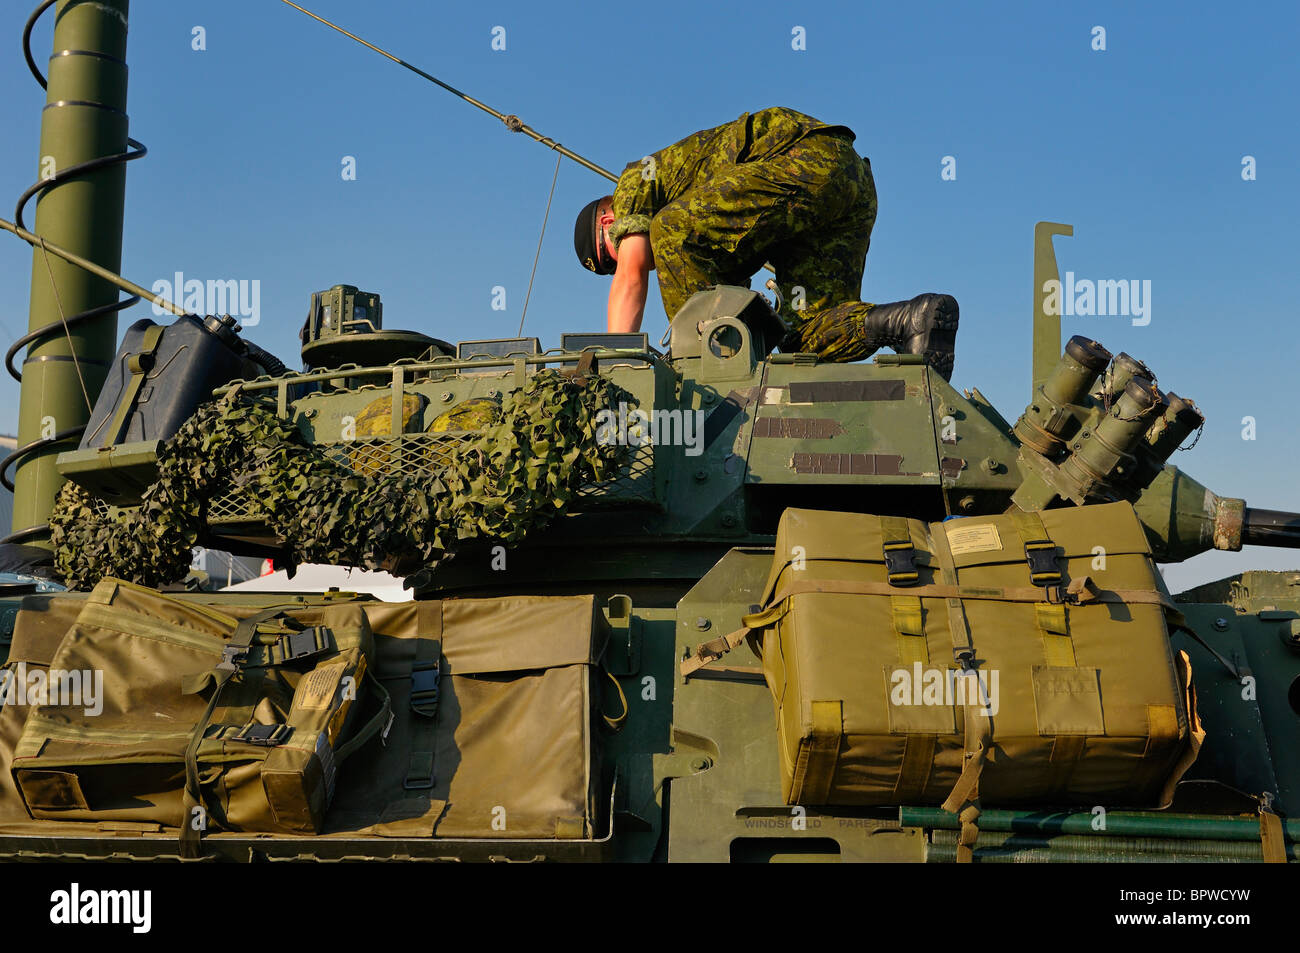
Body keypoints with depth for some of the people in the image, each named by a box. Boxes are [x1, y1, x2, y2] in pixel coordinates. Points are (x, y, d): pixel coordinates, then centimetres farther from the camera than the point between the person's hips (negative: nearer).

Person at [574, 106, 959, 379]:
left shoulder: (637, 178, 14)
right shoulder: (705, 216, 36)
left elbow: (631, 277, 1)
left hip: (807, 160, -9)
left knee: (674, 235, -11)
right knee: (807, 330, 1)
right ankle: (910, 320, -23)